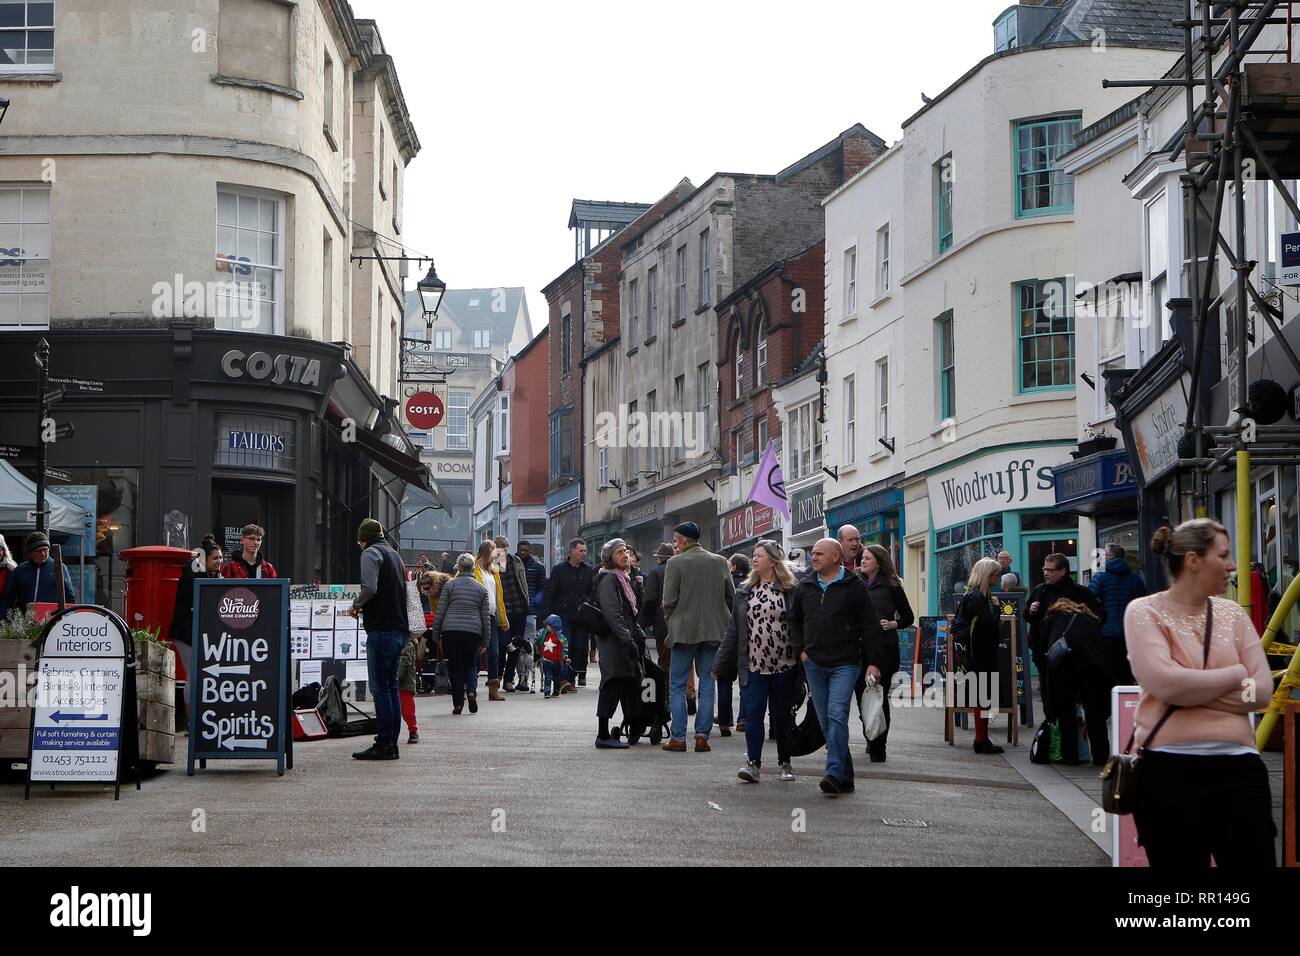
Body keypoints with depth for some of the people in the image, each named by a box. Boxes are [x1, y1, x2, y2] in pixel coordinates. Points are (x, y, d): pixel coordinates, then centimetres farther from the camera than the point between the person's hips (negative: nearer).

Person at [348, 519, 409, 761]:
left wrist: (356, 606, -1)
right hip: (400, 629, 9)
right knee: (391, 686, 12)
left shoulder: (371, 553, -5)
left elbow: (370, 588, -19)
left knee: (380, 688, -6)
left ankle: (385, 745, -8)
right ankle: (391, 743, 13)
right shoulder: (395, 554, 21)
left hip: (381, 630, -9)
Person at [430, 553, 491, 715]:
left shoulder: (449, 585, 2)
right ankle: (471, 691, -10)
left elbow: (440, 611, 1)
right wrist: (485, 640, 15)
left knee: (455, 667, 5)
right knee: (471, 665, 15)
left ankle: (458, 703, 2)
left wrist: (435, 635, 6)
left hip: (451, 630, -1)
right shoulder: (481, 589, 9)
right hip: (473, 632, 1)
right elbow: (486, 617, 10)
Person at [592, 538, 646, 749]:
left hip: (626, 641, 10)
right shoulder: (608, 579, -11)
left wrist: (638, 634, 16)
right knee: (613, 685, -10)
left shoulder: (624, 578, 20)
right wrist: (628, 640, -23)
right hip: (613, 641, -10)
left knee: (632, 685, 12)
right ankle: (603, 735, -8)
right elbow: (612, 613, -20)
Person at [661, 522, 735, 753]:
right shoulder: (720, 562, 5)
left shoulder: (675, 563, -8)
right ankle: (702, 736, 5)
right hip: (713, 631, 4)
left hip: (684, 630, -4)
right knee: (707, 686, 8)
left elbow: (669, 600, -10)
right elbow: (732, 597, 8)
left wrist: (671, 621, 7)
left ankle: (678, 738, 1)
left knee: (677, 686, 4)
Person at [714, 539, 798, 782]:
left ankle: (785, 763, 19)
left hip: (783, 665, -3)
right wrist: (720, 663, 10)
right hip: (753, 664, 3)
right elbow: (733, 629, 11)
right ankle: (753, 763, -6)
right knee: (753, 712, -6)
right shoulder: (745, 591, 9)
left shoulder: (790, 591, -3)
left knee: (782, 715, 6)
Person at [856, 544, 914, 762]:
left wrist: (893, 624, -9)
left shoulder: (891, 586, 1)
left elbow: (909, 617, 8)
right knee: (862, 695, 6)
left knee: (879, 697, -3)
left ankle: (878, 748, 3)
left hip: (884, 648, -3)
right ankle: (871, 739, 25)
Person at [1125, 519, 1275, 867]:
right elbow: (1165, 682, -17)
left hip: (1238, 767, 4)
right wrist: (1235, 675, -5)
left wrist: (1191, 690, -9)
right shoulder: (1144, 612, 0)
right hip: (1170, 771, -4)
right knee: (1179, 863, 3)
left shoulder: (1232, 613, 12)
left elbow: (1263, 690, 2)